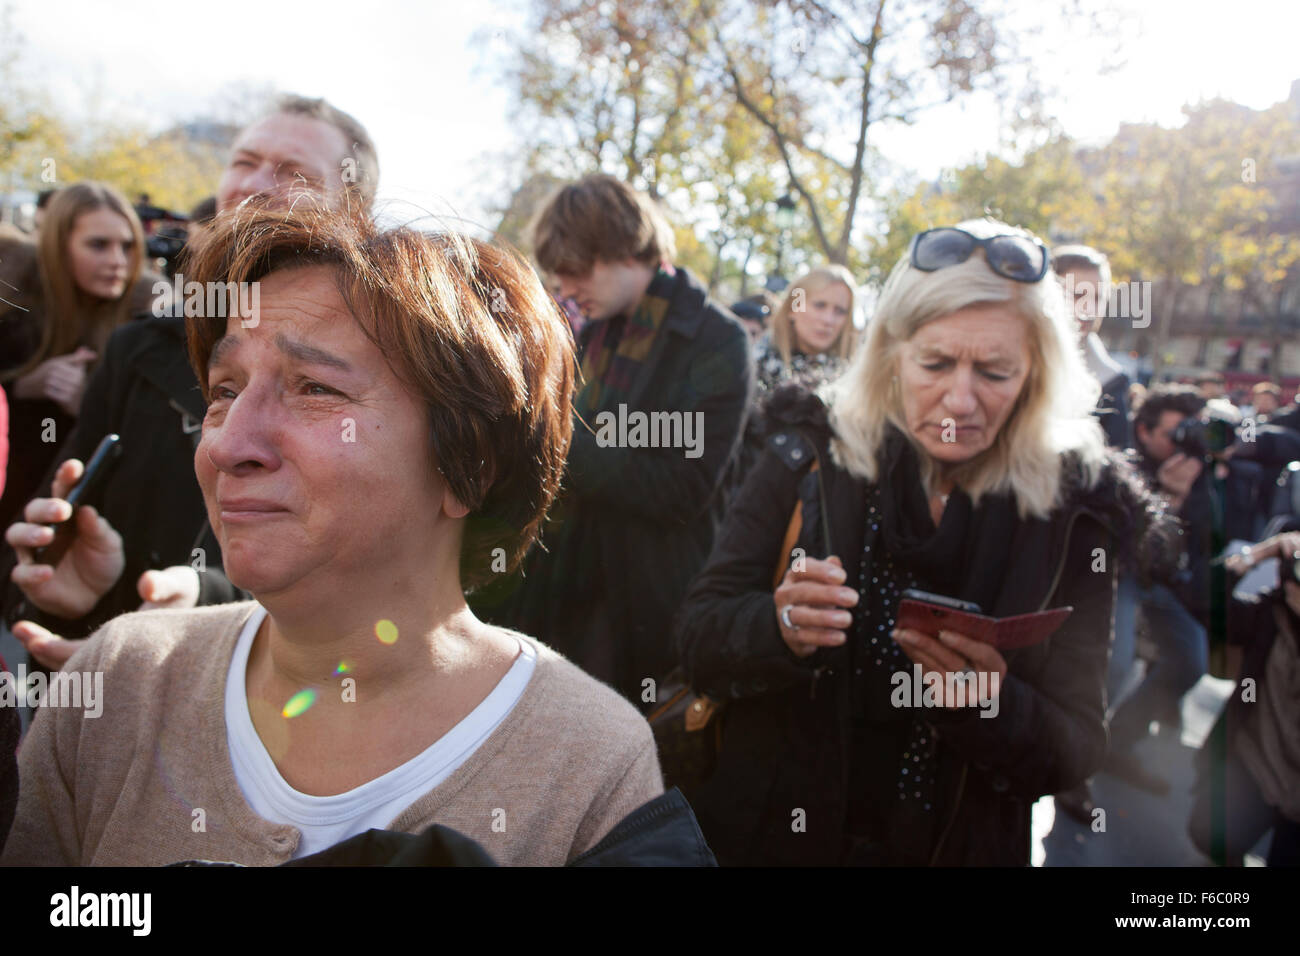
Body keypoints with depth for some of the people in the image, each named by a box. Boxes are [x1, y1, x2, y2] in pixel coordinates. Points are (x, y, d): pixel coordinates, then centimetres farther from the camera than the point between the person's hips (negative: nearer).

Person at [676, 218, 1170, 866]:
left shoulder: (1073, 509, -10)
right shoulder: (806, 457, -11)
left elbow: (1078, 752, -9)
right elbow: (696, 641, -11)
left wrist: (990, 703, -29)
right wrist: (779, 629, -31)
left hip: (962, 845, 0)